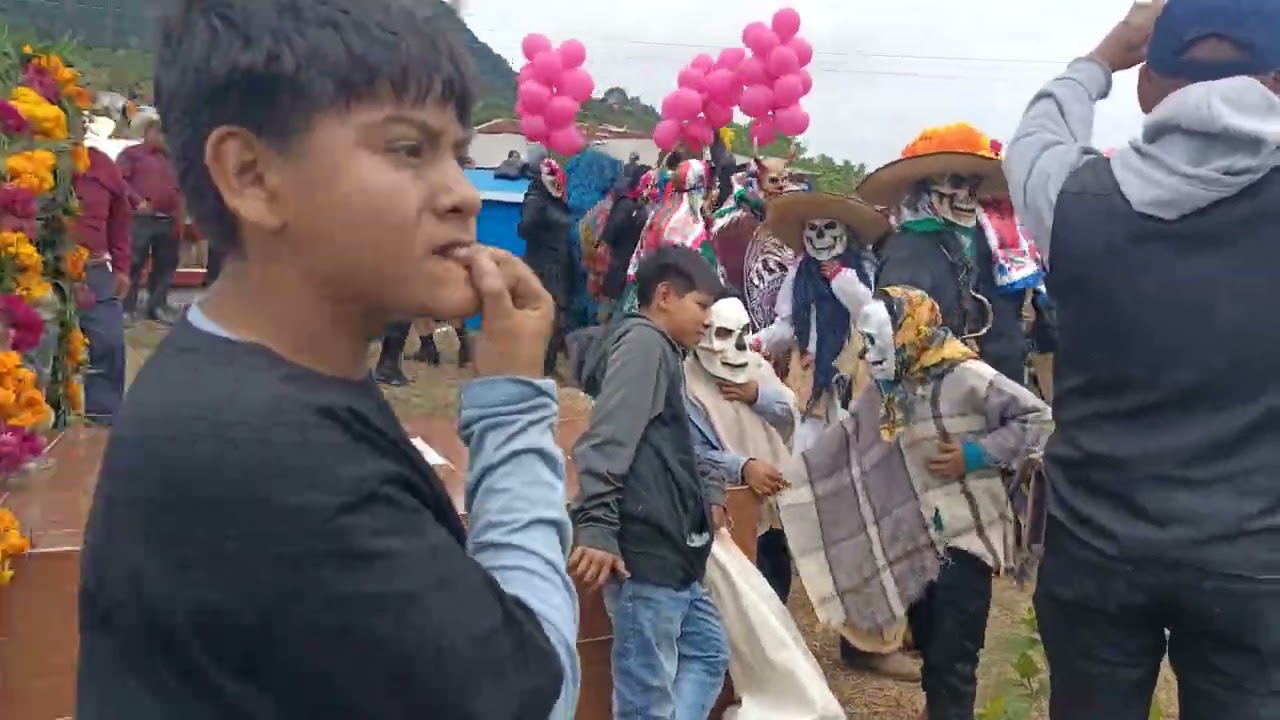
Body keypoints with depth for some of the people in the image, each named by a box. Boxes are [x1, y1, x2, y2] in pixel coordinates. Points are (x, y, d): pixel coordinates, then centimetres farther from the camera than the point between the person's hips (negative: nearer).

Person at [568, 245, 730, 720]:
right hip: (645, 551, -11)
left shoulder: (663, 352, 22)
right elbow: (608, 441, -21)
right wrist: (596, 528, -28)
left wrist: (704, 496, 14)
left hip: (672, 552, 11)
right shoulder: (643, 342, -9)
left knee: (708, 654, 20)